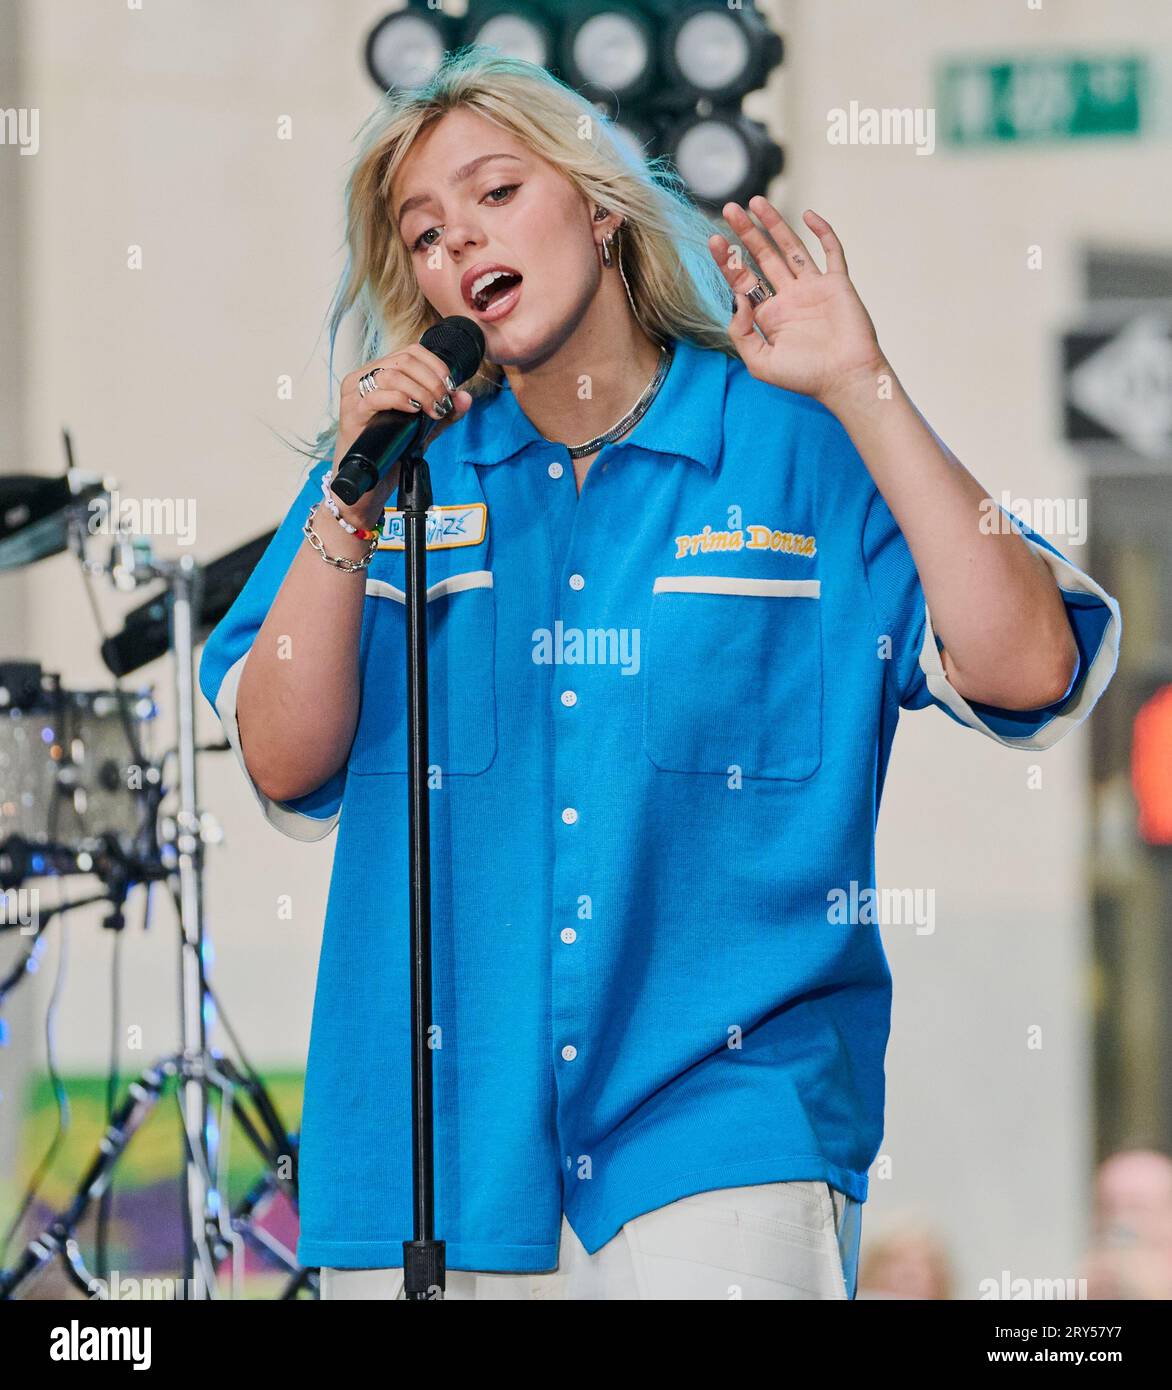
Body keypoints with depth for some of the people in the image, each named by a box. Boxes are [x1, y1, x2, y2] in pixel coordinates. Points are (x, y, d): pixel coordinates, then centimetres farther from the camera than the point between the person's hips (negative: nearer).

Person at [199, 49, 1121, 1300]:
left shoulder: (810, 448, 5)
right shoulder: (403, 469, 13)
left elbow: (1026, 671, -9)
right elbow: (284, 764, 4)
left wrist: (861, 391, -10)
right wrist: (353, 502, -7)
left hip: (720, 1125, -3)